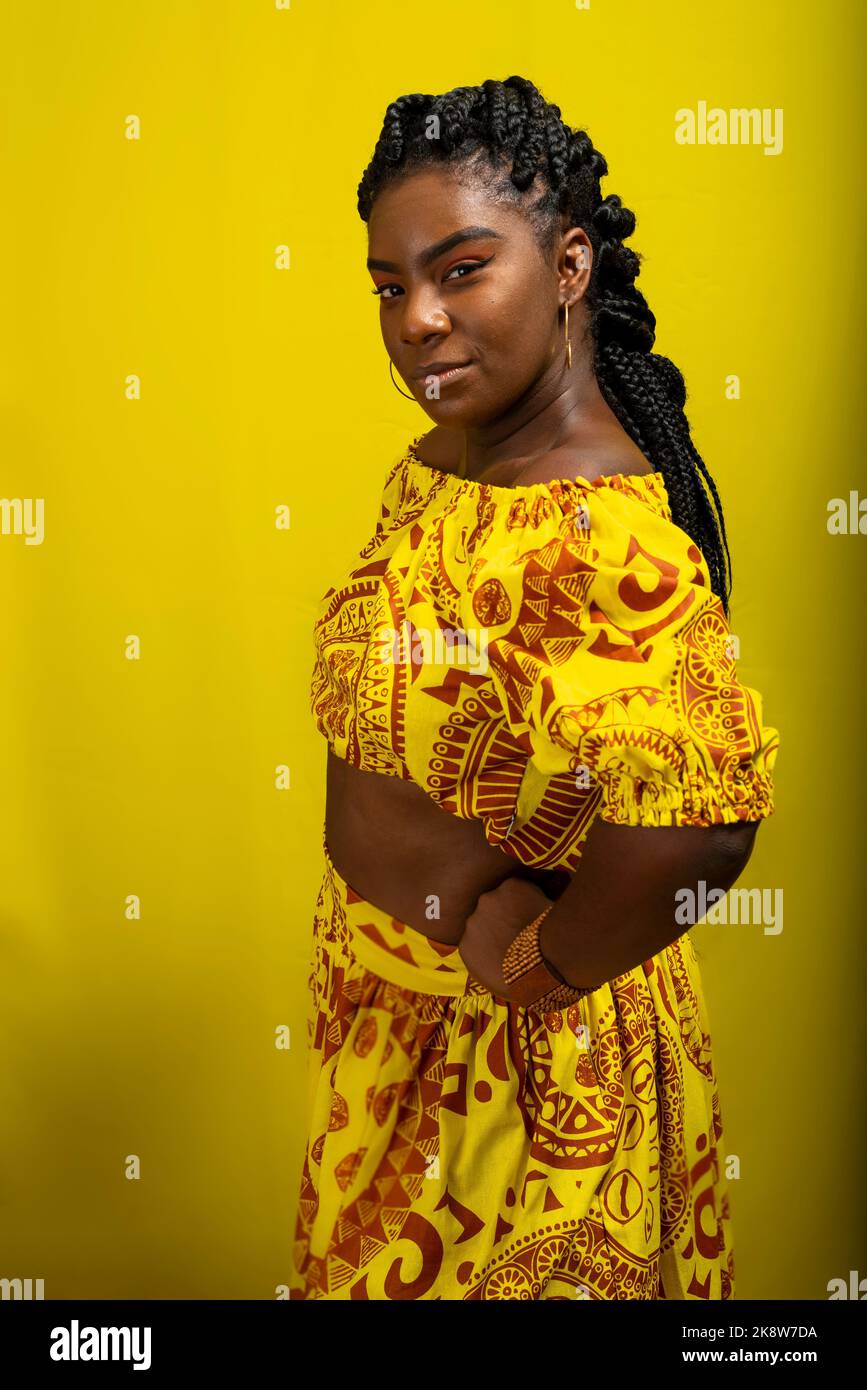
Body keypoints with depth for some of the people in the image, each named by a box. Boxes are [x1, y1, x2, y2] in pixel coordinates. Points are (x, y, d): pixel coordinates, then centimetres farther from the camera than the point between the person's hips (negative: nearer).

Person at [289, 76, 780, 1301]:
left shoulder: (604, 534, -30)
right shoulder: (427, 472, -1)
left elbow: (699, 817, -46)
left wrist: (538, 964, -29)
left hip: (520, 1053, -8)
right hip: (388, 1014, 8)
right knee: (376, 1265, 28)